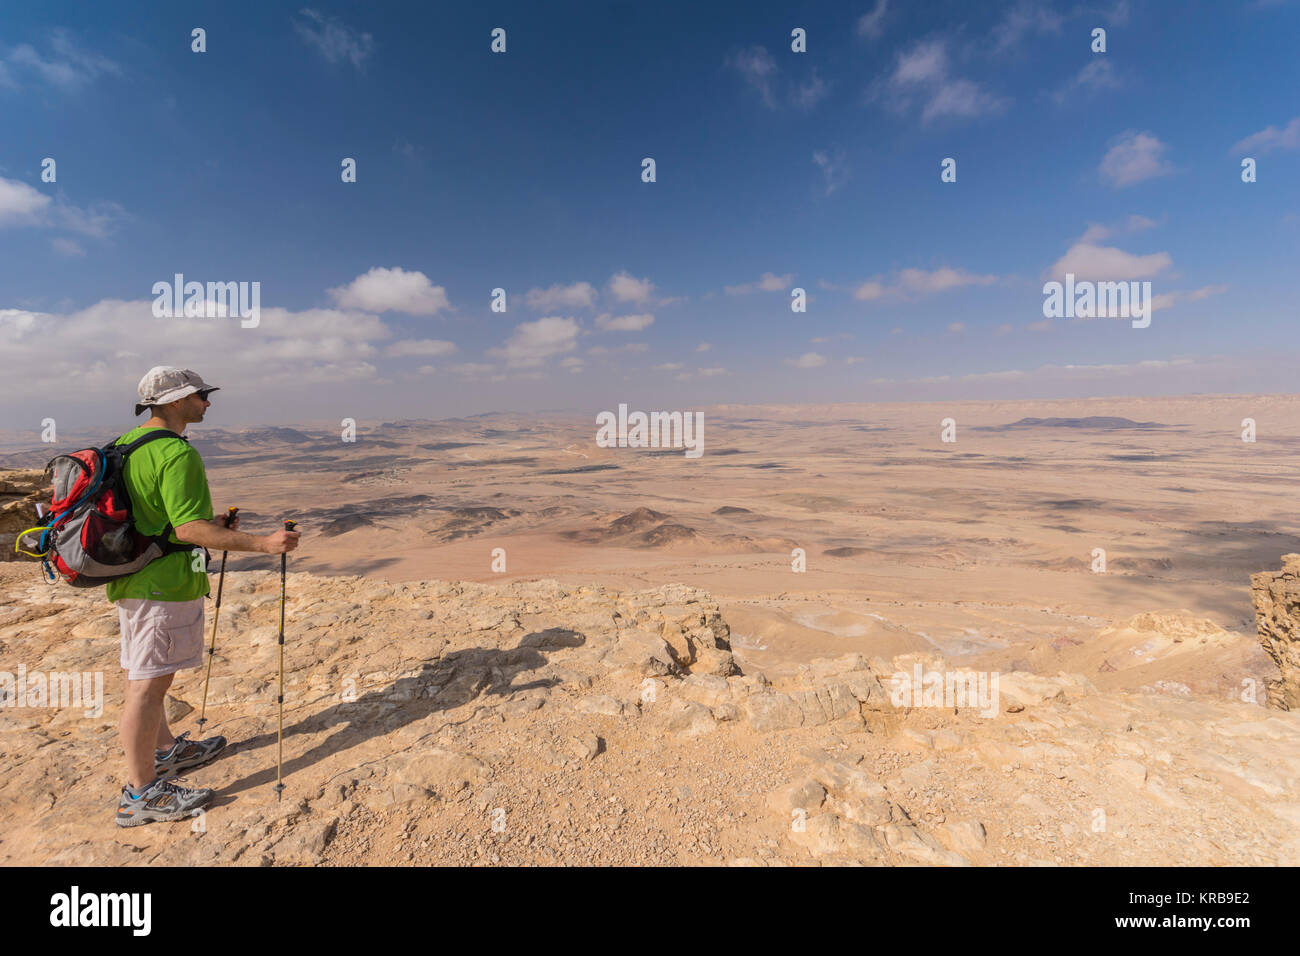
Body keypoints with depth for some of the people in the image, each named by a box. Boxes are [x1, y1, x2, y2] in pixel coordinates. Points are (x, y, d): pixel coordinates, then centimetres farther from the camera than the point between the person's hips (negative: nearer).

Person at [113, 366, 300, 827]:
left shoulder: (125, 444, 12)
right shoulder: (178, 454, -20)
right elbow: (188, 529, -26)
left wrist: (214, 523, 22)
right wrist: (263, 543, -27)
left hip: (131, 578, 10)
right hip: (164, 585, -10)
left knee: (144, 675, 21)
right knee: (148, 684, -2)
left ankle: (166, 749, 40)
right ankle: (141, 794, 9)